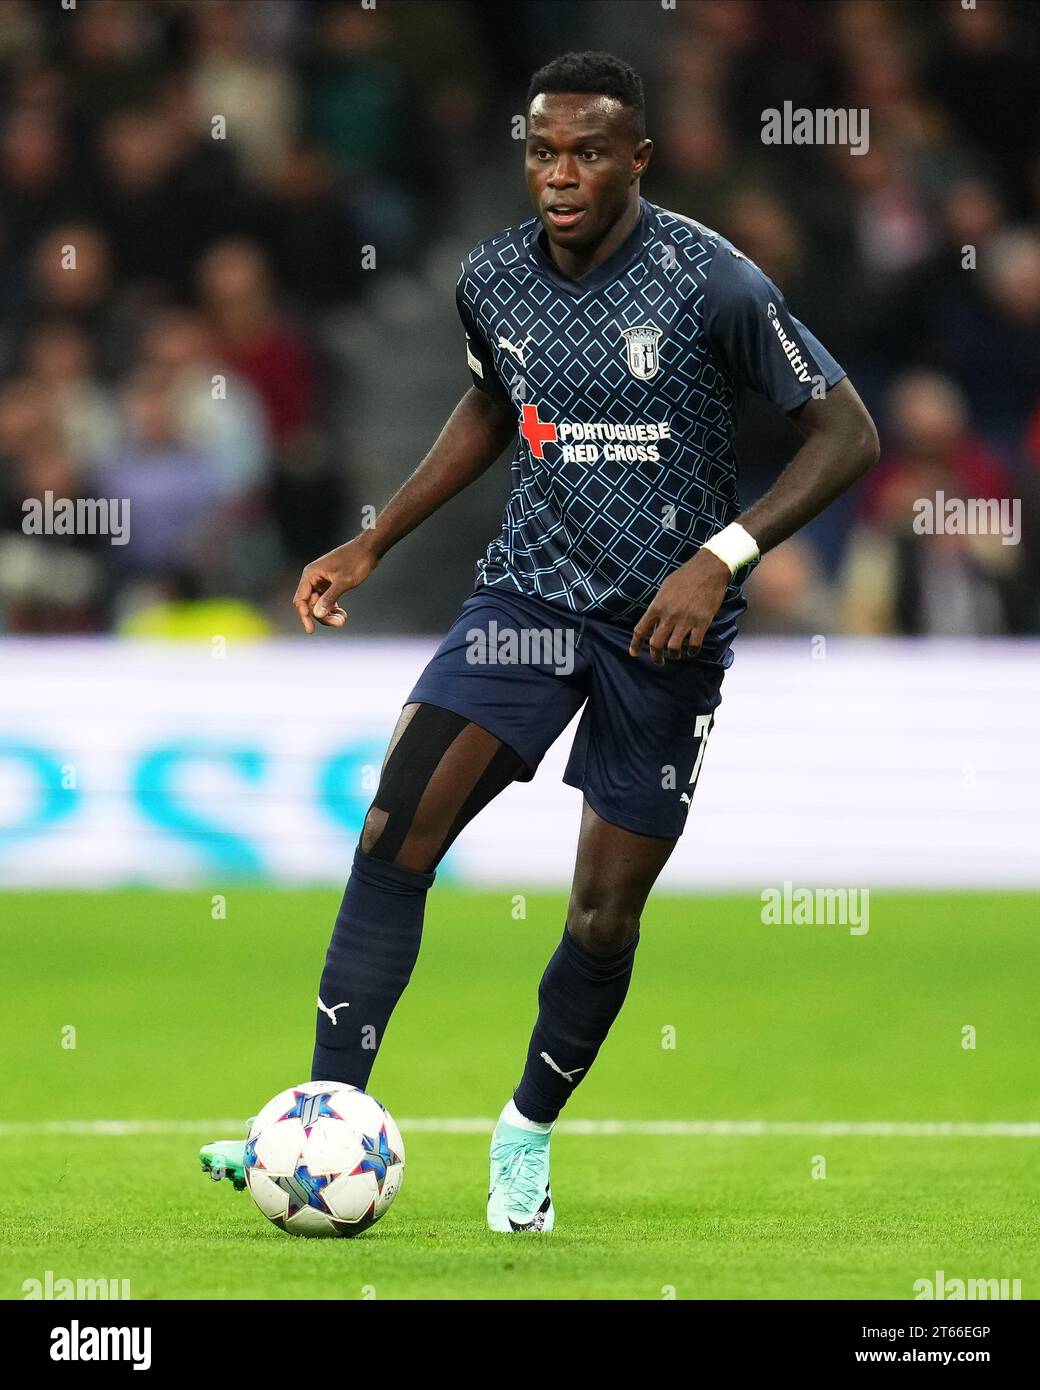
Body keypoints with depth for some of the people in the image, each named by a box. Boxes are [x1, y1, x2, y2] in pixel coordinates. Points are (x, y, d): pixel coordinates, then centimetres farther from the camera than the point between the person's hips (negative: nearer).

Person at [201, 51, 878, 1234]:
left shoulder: (710, 283, -16)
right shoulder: (492, 279, -1)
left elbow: (845, 432, -12)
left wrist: (722, 558, -22)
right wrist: (372, 544, 15)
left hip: (666, 624, -3)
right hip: (530, 592, 3)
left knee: (604, 918, 1)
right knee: (393, 836, -16)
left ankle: (527, 1138, 26)